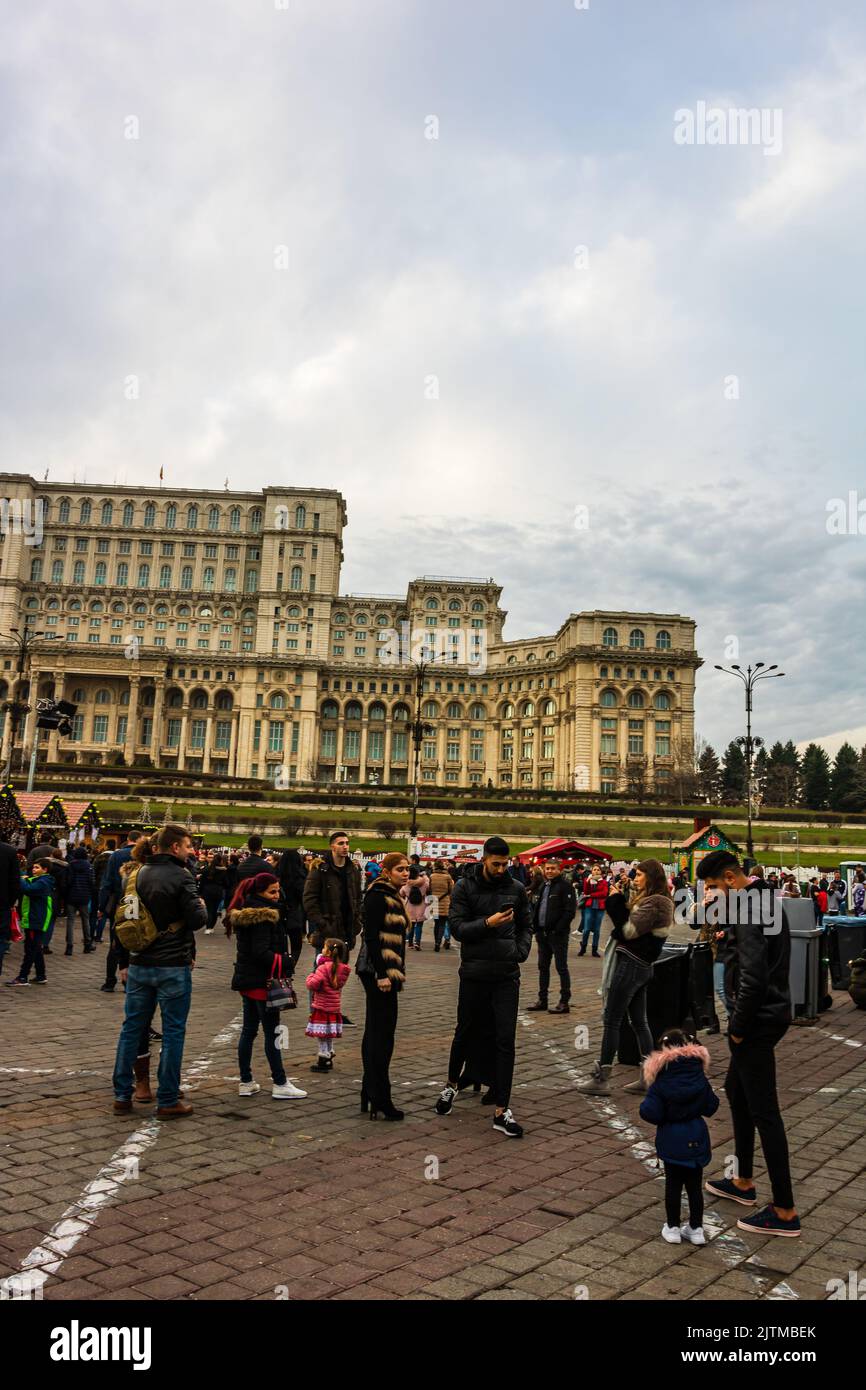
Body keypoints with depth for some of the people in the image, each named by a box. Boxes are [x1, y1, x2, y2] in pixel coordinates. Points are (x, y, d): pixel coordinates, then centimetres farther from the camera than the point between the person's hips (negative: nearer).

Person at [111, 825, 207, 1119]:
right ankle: (168, 1101, 8)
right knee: (173, 1033, 3)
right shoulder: (181, 877, -13)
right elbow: (197, 920, -18)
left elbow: (120, 920, 11)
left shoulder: (136, 875, 7)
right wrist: (202, 907, 5)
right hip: (173, 967, -6)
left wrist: (123, 962, 17)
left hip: (139, 966, 6)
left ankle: (122, 1096, 20)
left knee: (131, 1028, 14)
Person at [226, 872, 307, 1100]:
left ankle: (246, 1082, 19)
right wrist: (286, 963, -15)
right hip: (261, 981, -9)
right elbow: (261, 952, -24)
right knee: (272, 1033, -2)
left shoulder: (243, 913, 11)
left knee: (248, 1030, 14)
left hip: (245, 979, 9)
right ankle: (280, 1084, 5)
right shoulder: (263, 916, -18)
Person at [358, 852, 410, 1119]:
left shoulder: (392, 896, 16)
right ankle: (380, 1098, -3)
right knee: (383, 1033, -7)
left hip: (384, 970, 10)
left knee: (375, 1031, 14)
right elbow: (371, 937, -19)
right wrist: (382, 974, -22)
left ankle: (370, 1094, 22)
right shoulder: (378, 896, -14)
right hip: (378, 970, -10)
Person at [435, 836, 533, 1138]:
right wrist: (487, 923, -22)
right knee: (465, 1032, 15)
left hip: (507, 975, 2)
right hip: (474, 973, -1)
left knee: (506, 1040, -2)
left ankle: (501, 1111, 6)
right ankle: (451, 1085, 41)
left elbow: (526, 925, 14)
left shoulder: (516, 888, 4)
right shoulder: (465, 887, -4)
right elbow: (457, 928, -9)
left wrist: (521, 951, -3)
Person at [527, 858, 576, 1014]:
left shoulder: (565, 886, -10)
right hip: (542, 933, 8)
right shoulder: (543, 886, 14)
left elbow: (570, 911, -16)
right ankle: (542, 1000, 22)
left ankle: (564, 1002, 6)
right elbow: (535, 907, 19)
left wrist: (558, 928, -19)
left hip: (558, 934, -8)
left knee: (561, 967, 0)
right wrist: (535, 926, 7)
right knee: (543, 967, 13)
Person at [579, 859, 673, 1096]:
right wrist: (618, 901, 0)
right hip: (641, 966, 10)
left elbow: (629, 930, -19)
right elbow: (632, 926, 11)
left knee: (611, 1020, -3)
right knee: (639, 1022, 14)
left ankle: (601, 1079, 2)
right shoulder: (659, 901, 14)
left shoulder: (653, 903, -17)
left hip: (630, 964, -10)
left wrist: (614, 901, -13)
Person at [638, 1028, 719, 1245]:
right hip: (696, 1139, 3)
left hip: (672, 1141, -3)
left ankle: (673, 1228, 21)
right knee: (694, 1184, 14)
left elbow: (651, 1114, -20)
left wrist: (644, 1106, 0)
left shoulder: (660, 1083, -17)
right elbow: (711, 1107, 0)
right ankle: (696, 1229, 22)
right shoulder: (700, 1078, -7)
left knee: (673, 1184, 11)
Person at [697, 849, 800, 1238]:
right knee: (736, 1090, 22)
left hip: (758, 1020, -11)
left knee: (763, 1111, -3)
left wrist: (739, 1026, -16)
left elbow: (752, 976, -26)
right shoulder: (768, 901, 10)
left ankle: (784, 1211, 5)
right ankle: (743, 1182, 34)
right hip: (772, 1013, 11)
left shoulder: (745, 909, -21)